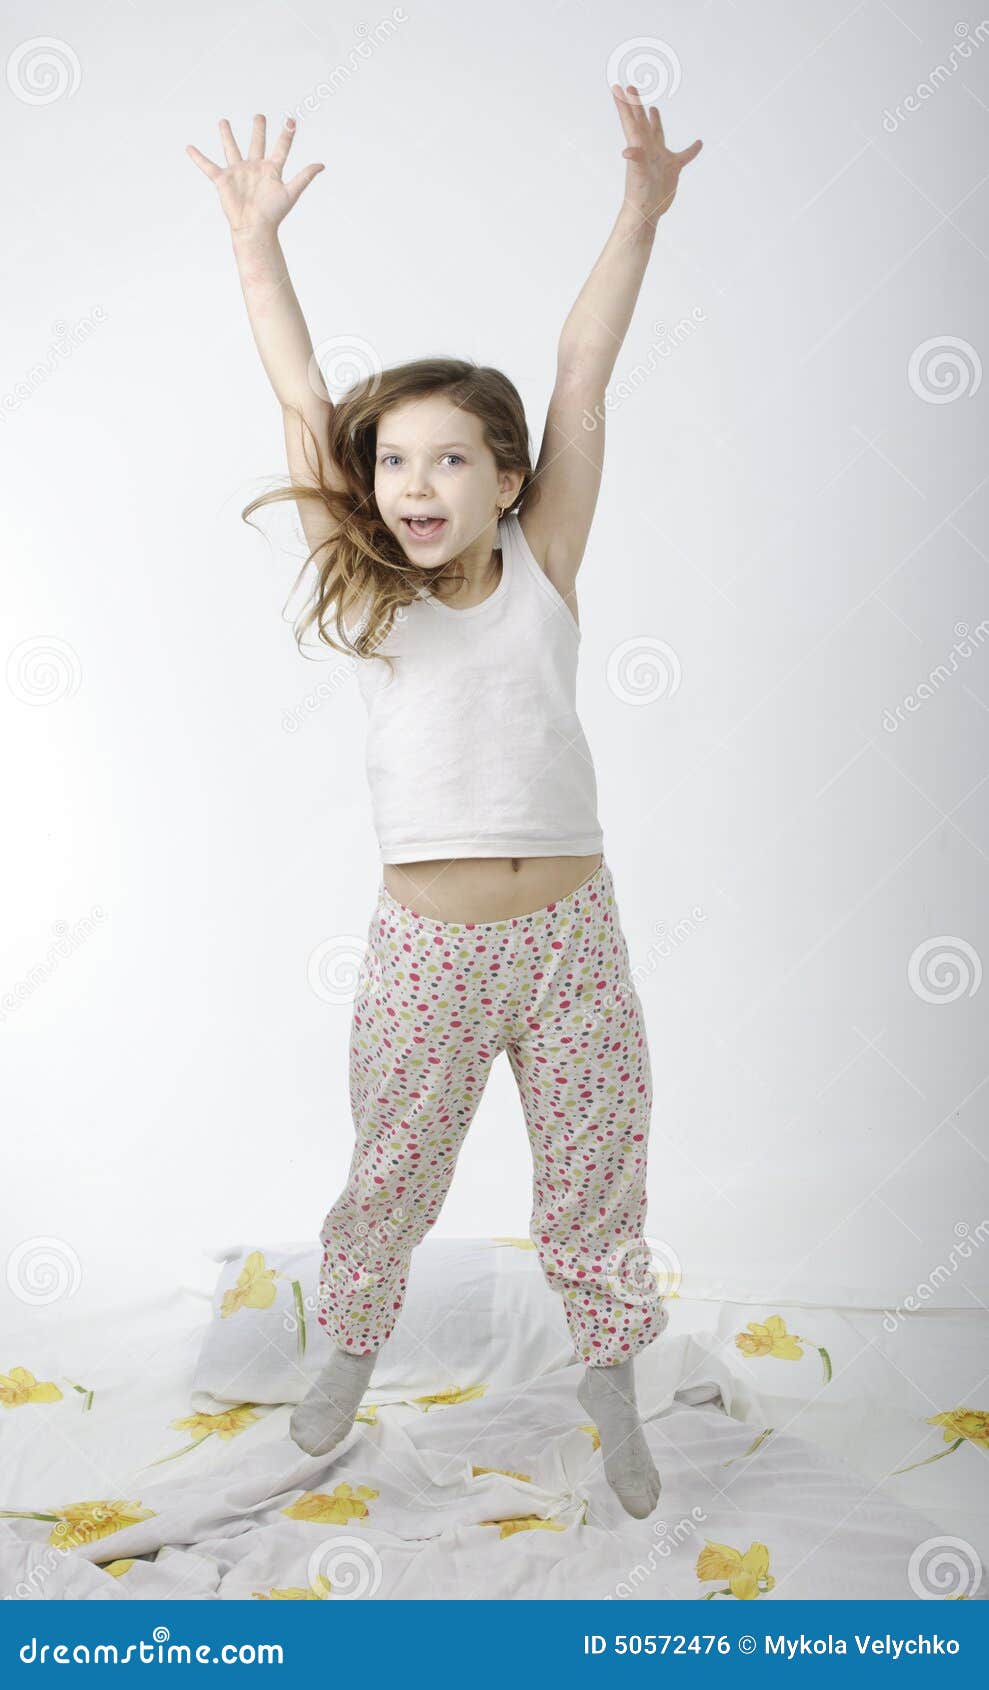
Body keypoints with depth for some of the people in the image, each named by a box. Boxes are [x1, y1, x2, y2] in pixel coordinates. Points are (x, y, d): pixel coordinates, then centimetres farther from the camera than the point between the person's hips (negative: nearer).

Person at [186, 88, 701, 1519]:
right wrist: (258, 244, -2)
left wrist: (640, 208, 0)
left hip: (572, 931, 0)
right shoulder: (365, 598, 1)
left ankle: (612, 1386, 33)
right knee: (391, 1173, 15)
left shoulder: (542, 572, 1)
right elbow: (305, 405, -1)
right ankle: (352, 1355, 40)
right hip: (426, 945, 0)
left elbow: (582, 378, -1)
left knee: (596, 1170, 12)